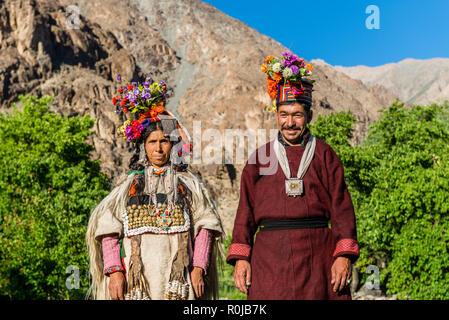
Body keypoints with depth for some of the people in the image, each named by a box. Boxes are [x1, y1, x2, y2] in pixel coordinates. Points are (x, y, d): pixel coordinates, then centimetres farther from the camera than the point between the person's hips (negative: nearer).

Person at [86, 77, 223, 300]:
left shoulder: (188, 184, 12)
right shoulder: (129, 186, 12)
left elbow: (205, 226, 9)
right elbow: (108, 231, 8)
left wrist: (198, 269, -1)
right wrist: (114, 271, -3)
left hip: (178, 281, 0)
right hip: (136, 280, 0)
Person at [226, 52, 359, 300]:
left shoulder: (324, 155, 9)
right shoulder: (259, 158, 12)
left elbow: (341, 207, 4)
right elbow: (245, 211, 9)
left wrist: (344, 256, -6)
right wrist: (240, 258, 0)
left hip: (317, 254, 0)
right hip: (271, 257, 1)